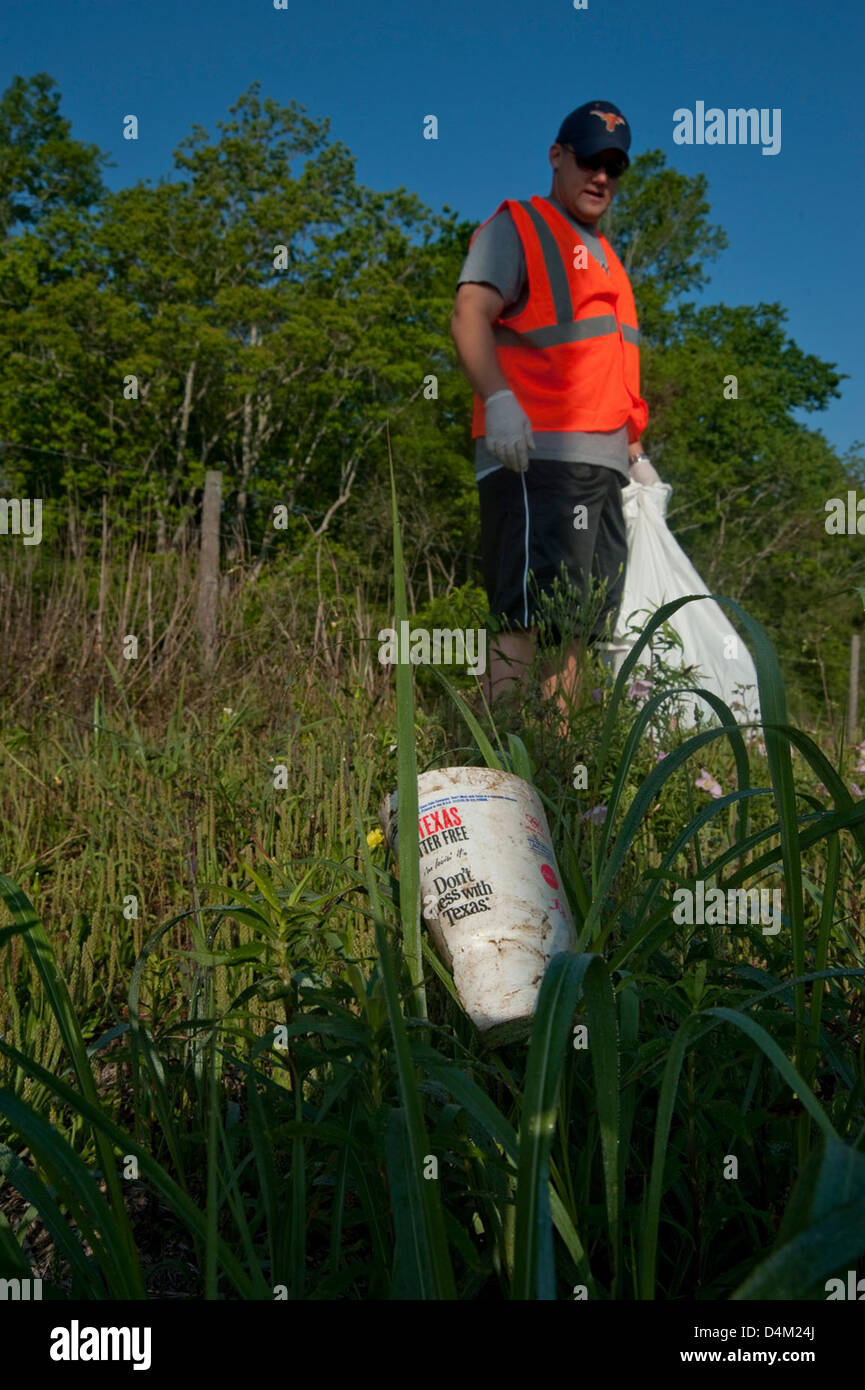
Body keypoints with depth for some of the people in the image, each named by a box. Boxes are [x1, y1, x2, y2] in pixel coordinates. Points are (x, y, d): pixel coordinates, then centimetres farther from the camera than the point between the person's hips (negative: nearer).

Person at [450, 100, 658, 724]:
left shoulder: (606, 257, 30)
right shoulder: (516, 226, 6)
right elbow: (470, 316, -10)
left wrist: (636, 454, 25)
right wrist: (499, 399, -26)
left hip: (603, 463, 8)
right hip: (535, 455, -8)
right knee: (529, 617, -17)